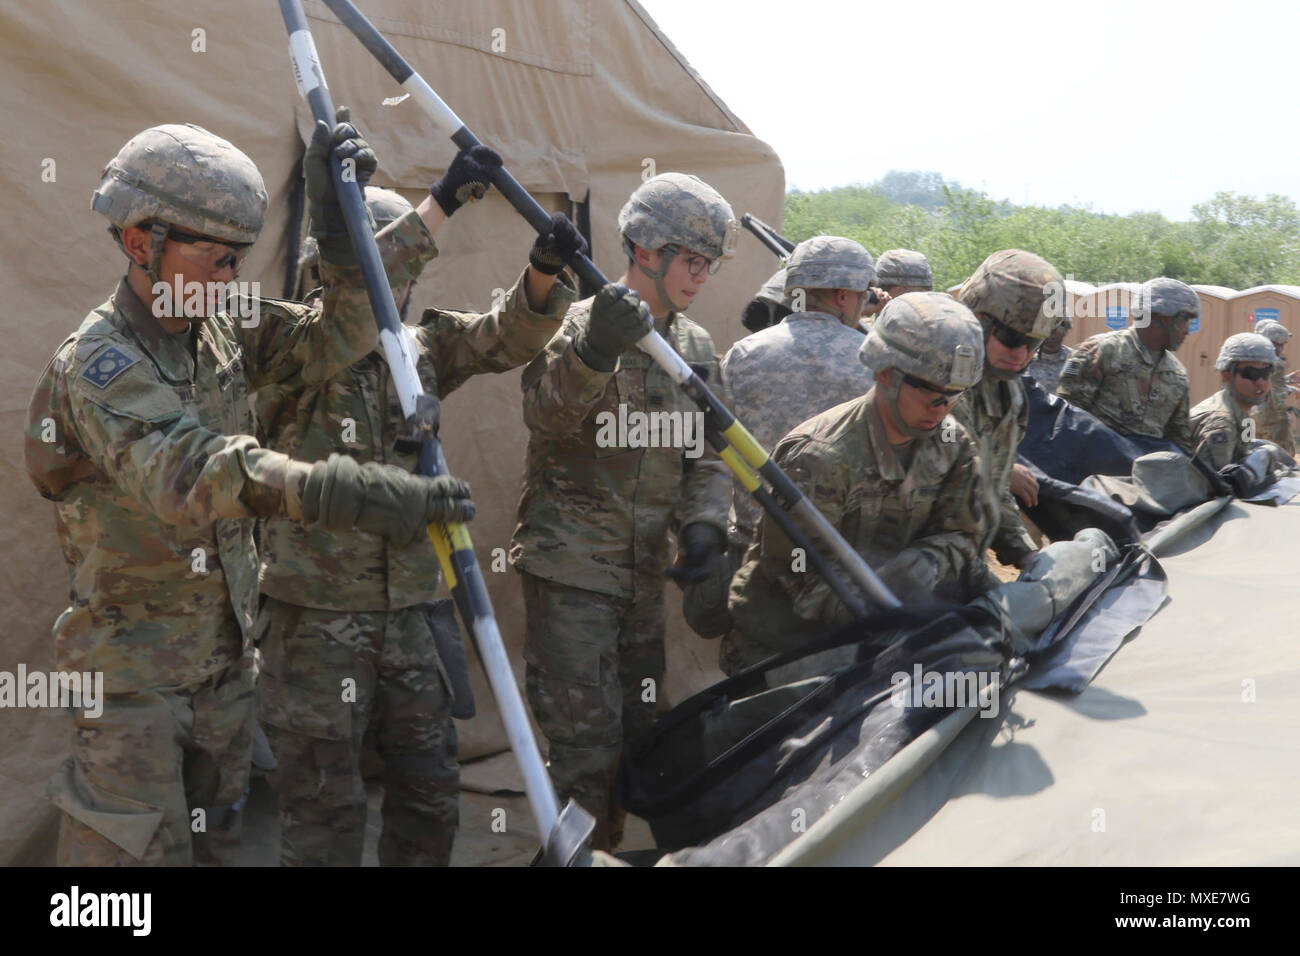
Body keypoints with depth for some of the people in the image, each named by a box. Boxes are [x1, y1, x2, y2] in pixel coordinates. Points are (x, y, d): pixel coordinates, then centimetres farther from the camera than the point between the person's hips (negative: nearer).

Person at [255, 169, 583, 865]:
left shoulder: (424, 347, 7)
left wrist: (545, 270, -25)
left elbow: (507, 338, -3)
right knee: (326, 813, 4)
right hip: (317, 618, -5)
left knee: (430, 794, 15)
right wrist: (442, 202, -31)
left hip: (411, 612, 5)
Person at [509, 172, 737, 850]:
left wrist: (702, 522, -7)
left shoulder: (697, 348, 11)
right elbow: (545, 414, -29)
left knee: (635, 734, 16)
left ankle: (613, 848, 32)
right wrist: (593, 351, -48)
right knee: (585, 742, -7)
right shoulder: (578, 324, -10)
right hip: (569, 570, -7)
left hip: (644, 572, 7)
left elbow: (709, 454, 12)